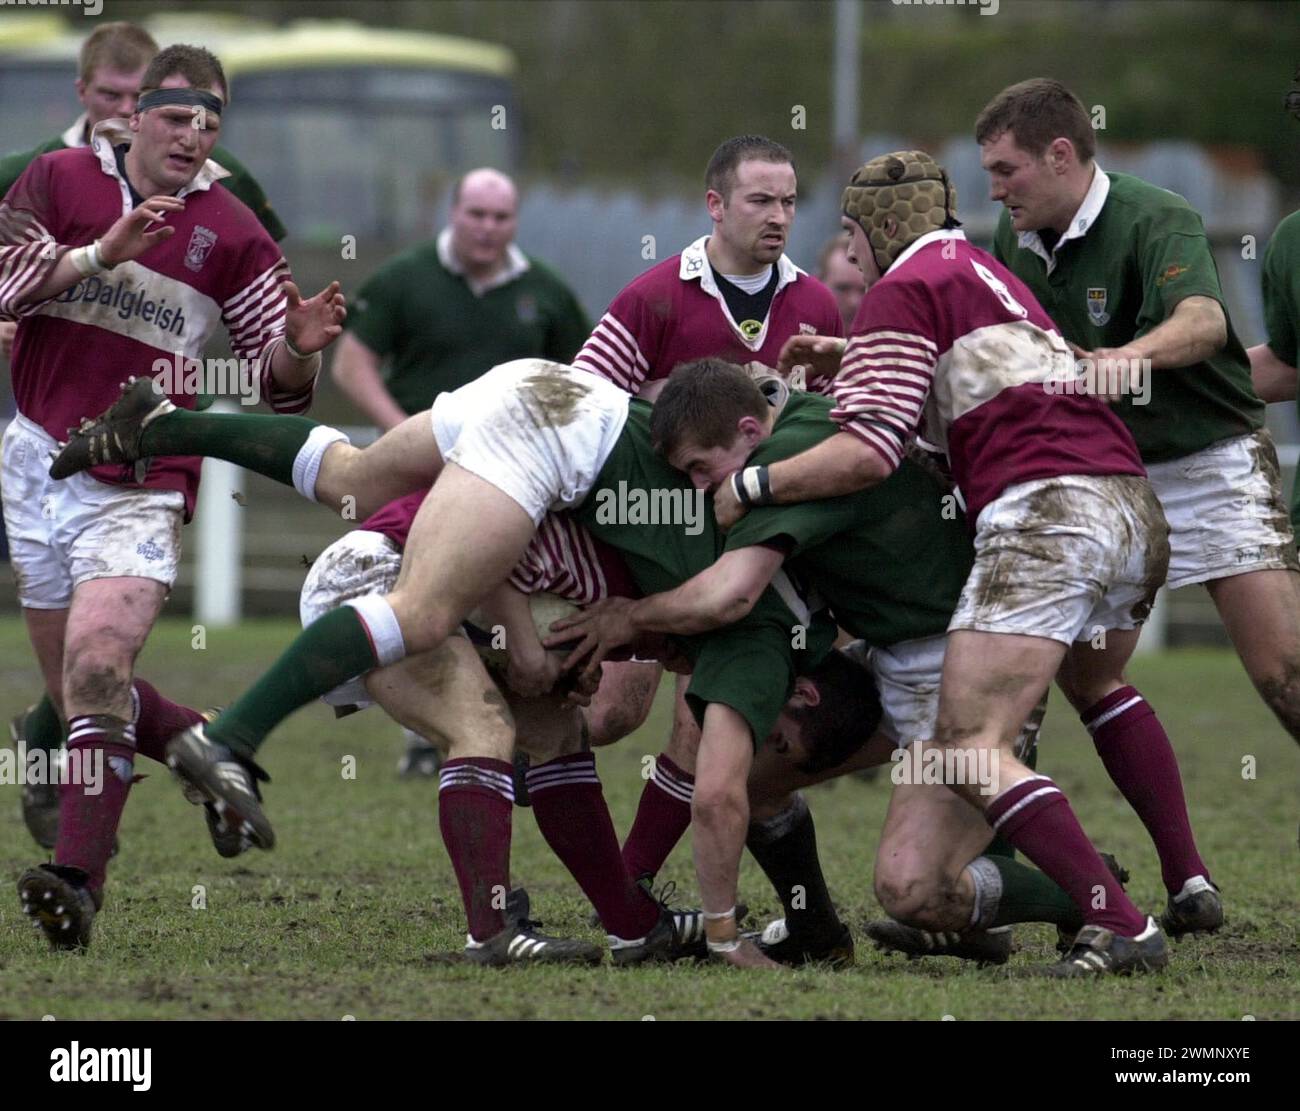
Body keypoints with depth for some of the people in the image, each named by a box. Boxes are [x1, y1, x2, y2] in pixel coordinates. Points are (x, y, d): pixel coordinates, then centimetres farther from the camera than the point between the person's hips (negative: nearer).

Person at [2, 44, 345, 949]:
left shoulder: (231, 234, 2)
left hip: (139, 485, -3)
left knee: (97, 665, -22)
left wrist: (300, 346, -18)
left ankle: (79, 881, -27)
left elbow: (277, 380, 5)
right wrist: (102, 252, -18)